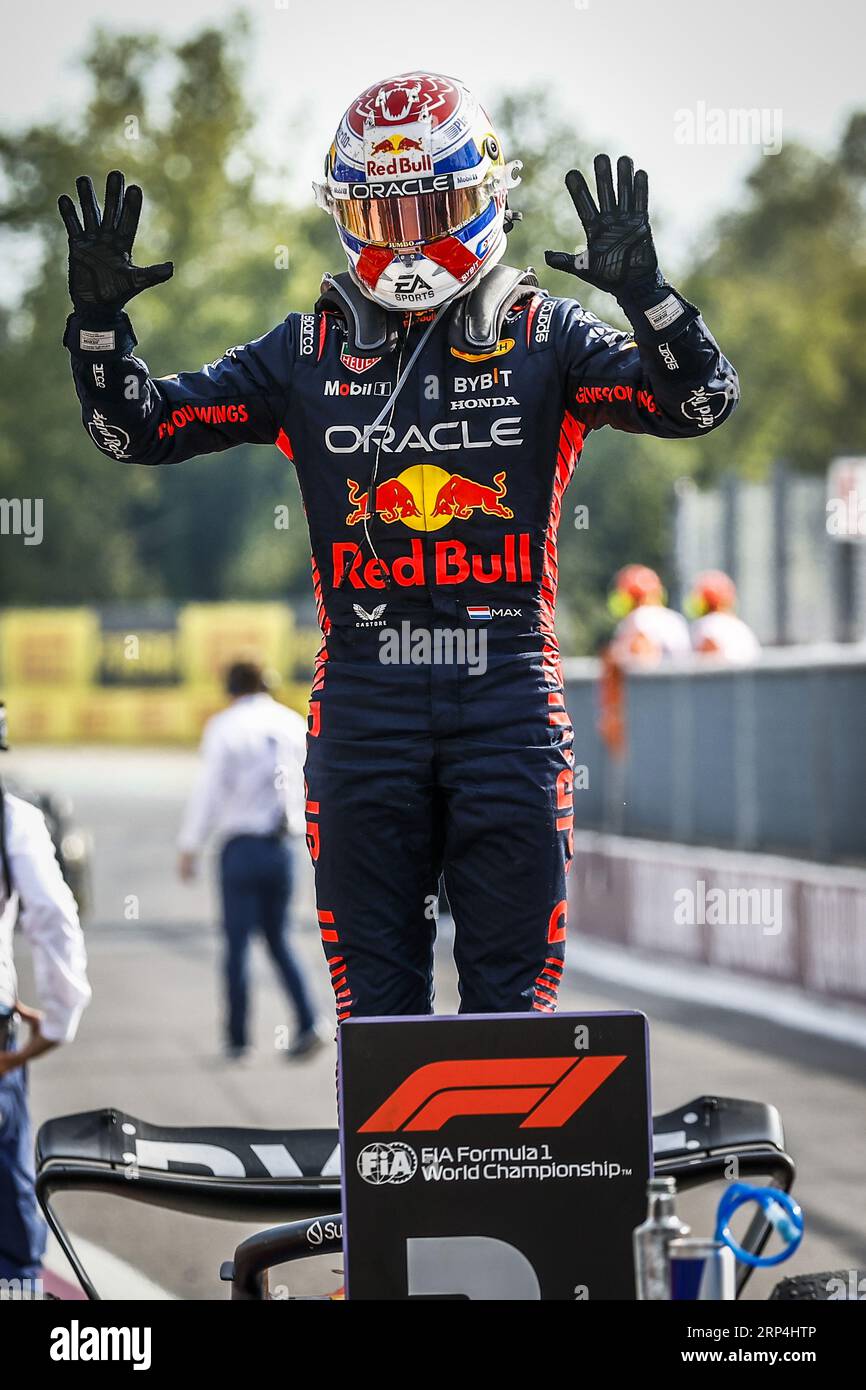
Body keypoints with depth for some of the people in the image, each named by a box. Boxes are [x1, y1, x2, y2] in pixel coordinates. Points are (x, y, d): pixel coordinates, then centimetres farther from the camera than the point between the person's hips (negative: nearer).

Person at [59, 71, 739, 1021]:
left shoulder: (544, 337, 5)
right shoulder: (309, 352, 9)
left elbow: (699, 402, -6)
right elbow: (139, 428, 11)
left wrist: (643, 293, -22)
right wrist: (98, 317, -5)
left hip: (507, 691, -1)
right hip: (364, 689, 2)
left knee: (510, 986, 1)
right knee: (375, 988, 5)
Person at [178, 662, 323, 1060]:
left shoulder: (225, 727, -6)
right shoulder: (293, 724, 7)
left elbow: (208, 791, -9)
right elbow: (307, 786, 7)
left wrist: (189, 847, -5)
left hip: (242, 845, -4)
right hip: (282, 846, 4)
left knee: (237, 941, 3)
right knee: (278, 939, 13)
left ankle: (237, 1037, 3)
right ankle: (307, 1024, -3)